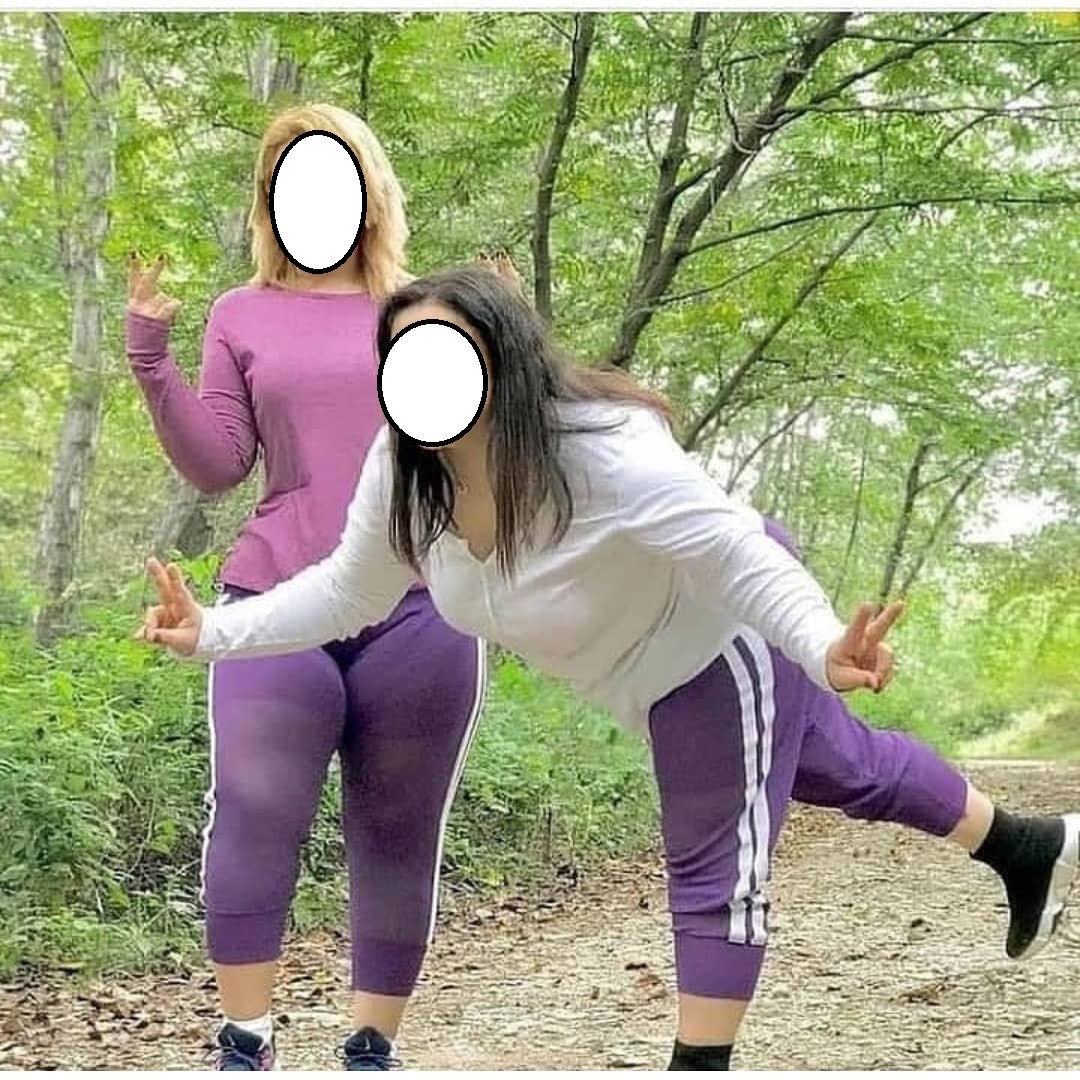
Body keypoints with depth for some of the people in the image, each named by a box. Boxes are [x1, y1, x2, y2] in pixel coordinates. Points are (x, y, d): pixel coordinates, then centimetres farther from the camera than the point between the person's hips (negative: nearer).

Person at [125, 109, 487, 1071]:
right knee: (254, 814, -9)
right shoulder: (244, 316, 12)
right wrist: (152, 357, -4)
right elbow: (217, 465, 6)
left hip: (420, 608, 0)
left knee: (399, 839, 3)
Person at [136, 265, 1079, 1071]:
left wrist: (826, 651, -60)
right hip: (667, 666, 9)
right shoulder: (405, 469, -18)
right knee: (840, 765, 27)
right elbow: (350, 590, -5)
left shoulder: (599, 452, -41)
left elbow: (741, 556, -43)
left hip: (728, 640, -9)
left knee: (713, 867, -1)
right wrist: (214, 632, -14)